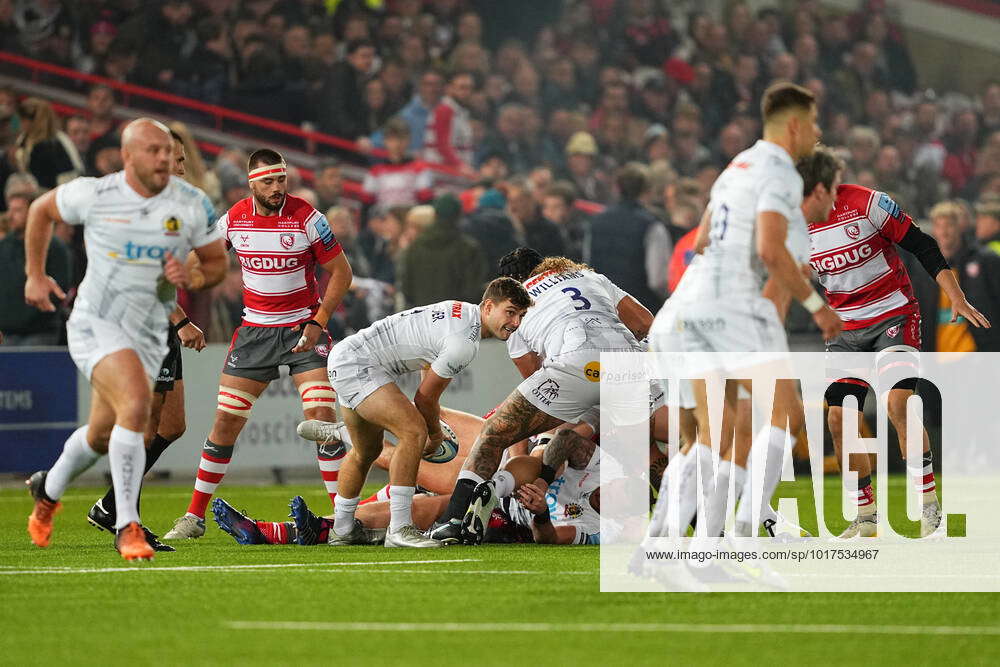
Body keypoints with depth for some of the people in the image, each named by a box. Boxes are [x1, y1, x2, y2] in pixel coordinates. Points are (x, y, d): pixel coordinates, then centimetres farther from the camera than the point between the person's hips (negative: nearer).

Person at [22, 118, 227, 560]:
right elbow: (41, 211, 10)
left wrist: (191, 279, -15)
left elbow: (217, 263, 7)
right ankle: (127, 526, -23)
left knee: (103, 435, 14)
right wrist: (34, 275, 11)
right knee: (136, 403, -28)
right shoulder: (93, 195, -9)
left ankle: (48, 490, 47)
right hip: (95, 322, -4)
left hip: (148, 334, 4)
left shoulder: (193, 205, -5)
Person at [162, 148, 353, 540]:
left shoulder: (307, 219, -11)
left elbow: (341, 271, -4)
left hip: (303, 328, -3)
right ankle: (194, 517, 11)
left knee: (322, 418, -15)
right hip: (254, 329, 3)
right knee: (226, 420, 1)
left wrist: (318, 323, -12)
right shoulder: (233, 220, -3)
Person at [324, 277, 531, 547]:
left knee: (366, 452, 25)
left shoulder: (464, 311, 10)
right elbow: (425, 397, -11)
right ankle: (399, 529, -24)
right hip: (357, 365, -11)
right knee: (414, 431, -22)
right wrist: (437, 435, 8)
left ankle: (342, 530, 40)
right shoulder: (464, 343, -22)